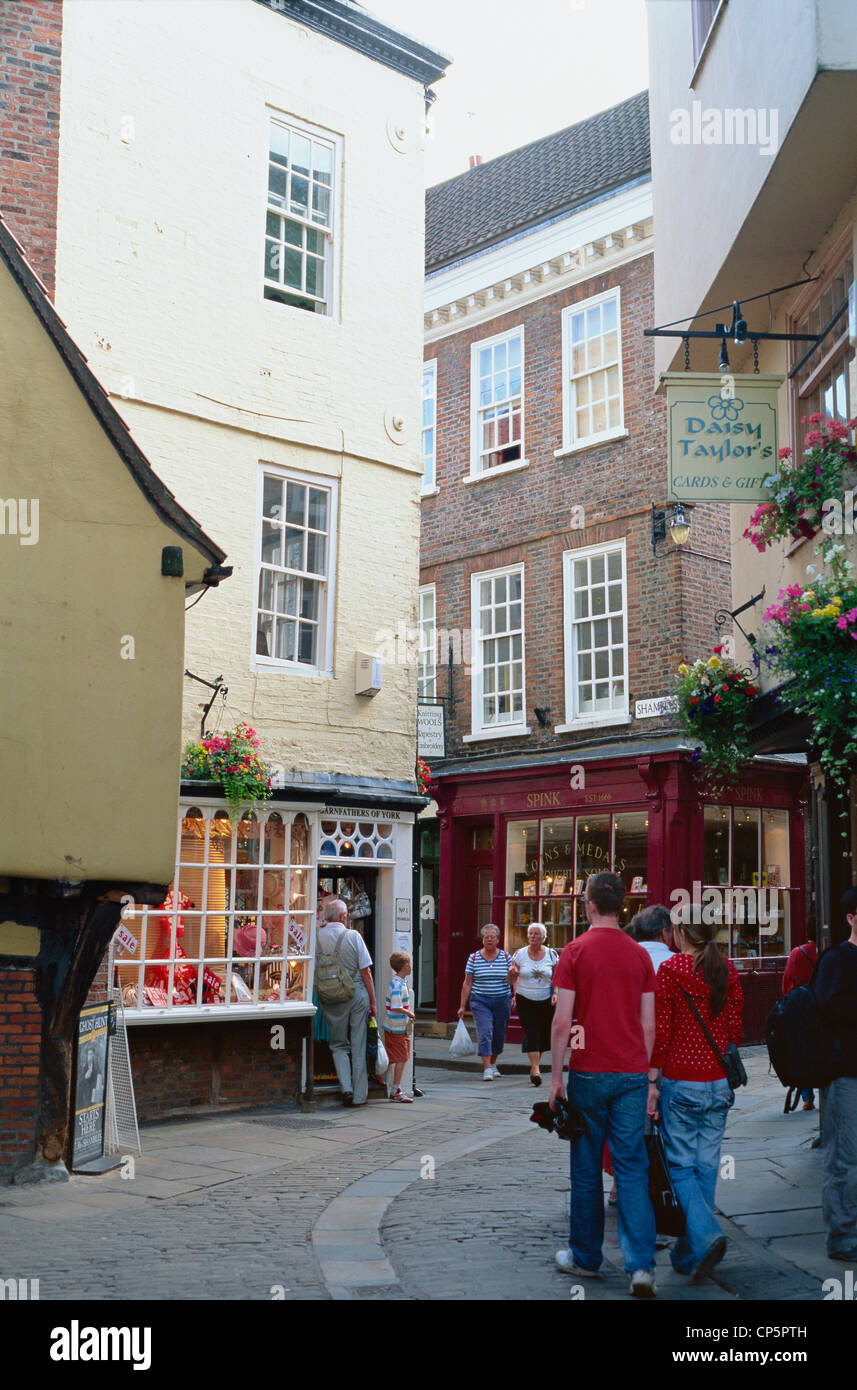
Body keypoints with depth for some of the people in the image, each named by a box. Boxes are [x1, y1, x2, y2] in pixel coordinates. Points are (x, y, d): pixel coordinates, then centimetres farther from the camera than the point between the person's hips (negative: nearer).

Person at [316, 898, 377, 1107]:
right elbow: (365, 971, -5)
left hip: (332, 999, 1)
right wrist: (372, 1001, 2)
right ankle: (360, 1095, 13)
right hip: (357, 994, -1)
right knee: (358, 1046, 8)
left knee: (339, 1045, 14)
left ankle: (346, 1088, -2)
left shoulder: (318, 937, -4)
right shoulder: (353, 936, -7)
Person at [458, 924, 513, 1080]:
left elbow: (511, 980, 8)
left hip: (502, 1001, 2)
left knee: (499, 1034, 9)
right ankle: (487, 1069, -13)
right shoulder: (473, 958, 1)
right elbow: (467, 983, 3)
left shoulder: (506, 957, 4)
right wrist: (463, 1006, 2)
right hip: (480, 1001, -2)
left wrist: (511, 974, -13)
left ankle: (493, 1063, 30)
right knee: (485, 1032, -13)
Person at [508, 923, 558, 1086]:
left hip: (546, 1001, 1)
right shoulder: (519, 954, 0)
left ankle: (535, 1063, 30)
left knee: (543, 1033, 7)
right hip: (525, 1000, -1)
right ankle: (536, 1069, -17)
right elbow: (512, 980, 6)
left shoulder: (552, 955, 1)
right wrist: (512, 973, -15)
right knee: (531, 1033, -13)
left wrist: (555, 993, -8)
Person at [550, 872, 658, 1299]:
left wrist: (556, 1075, -1)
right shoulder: (640, 955, 5)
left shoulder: (576, 950, -6)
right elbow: (648, 1025, 7)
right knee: (632, 1170, 4)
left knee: (586, 1170, 9)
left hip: (589, 1073, -2)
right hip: (632, 1073, 3)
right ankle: (641, 1265, -5)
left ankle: (586, 1258, 21)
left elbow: (562, 1021, -8)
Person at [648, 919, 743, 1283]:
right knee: (706, 1166, 11)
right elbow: (735, 1030, 7)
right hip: (718, 1082, 5)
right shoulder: (727, 971, 3)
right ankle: (689, 1254, 18)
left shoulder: (669, 971, -10)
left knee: (680, 1165, 4)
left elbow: (660, 1033, -11)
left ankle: (705, 1235, -16)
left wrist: (651, 1082, -5)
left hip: (681, 1081, -4)